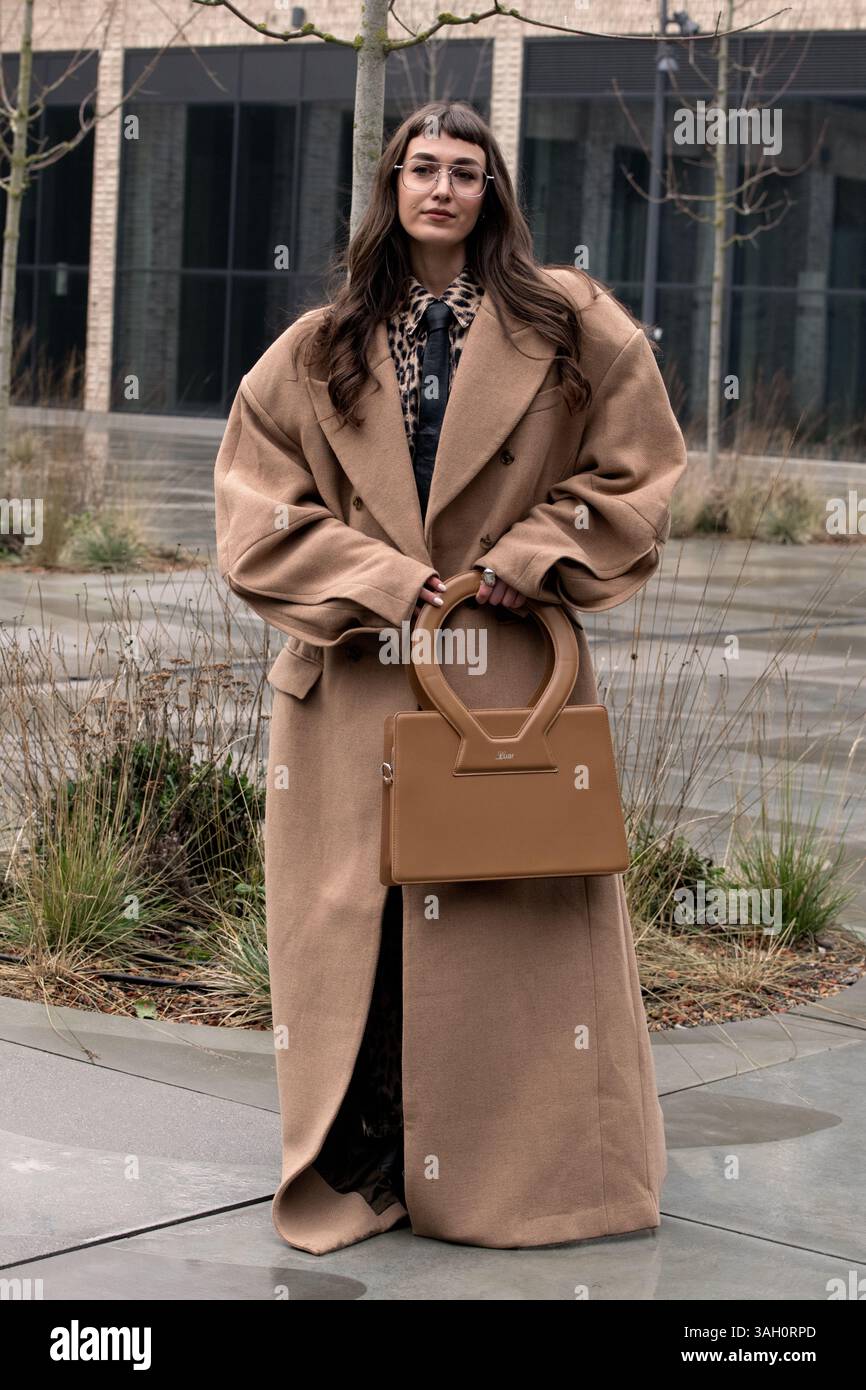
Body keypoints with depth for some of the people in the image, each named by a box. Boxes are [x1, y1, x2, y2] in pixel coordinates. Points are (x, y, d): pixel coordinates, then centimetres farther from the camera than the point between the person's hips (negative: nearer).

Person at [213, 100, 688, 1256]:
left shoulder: (569, 325, 5)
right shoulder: (319, 349, 8)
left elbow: (632, 469, 6)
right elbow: (257, 504, 4)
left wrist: (523, 561, -6)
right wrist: (382, 580, -9)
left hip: (516, 673, -1)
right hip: (359, 674, 1)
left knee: (520, 910, 1)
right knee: (360, 915, 1)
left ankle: (527, 1162, 12)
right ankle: (360, 1169, 10)